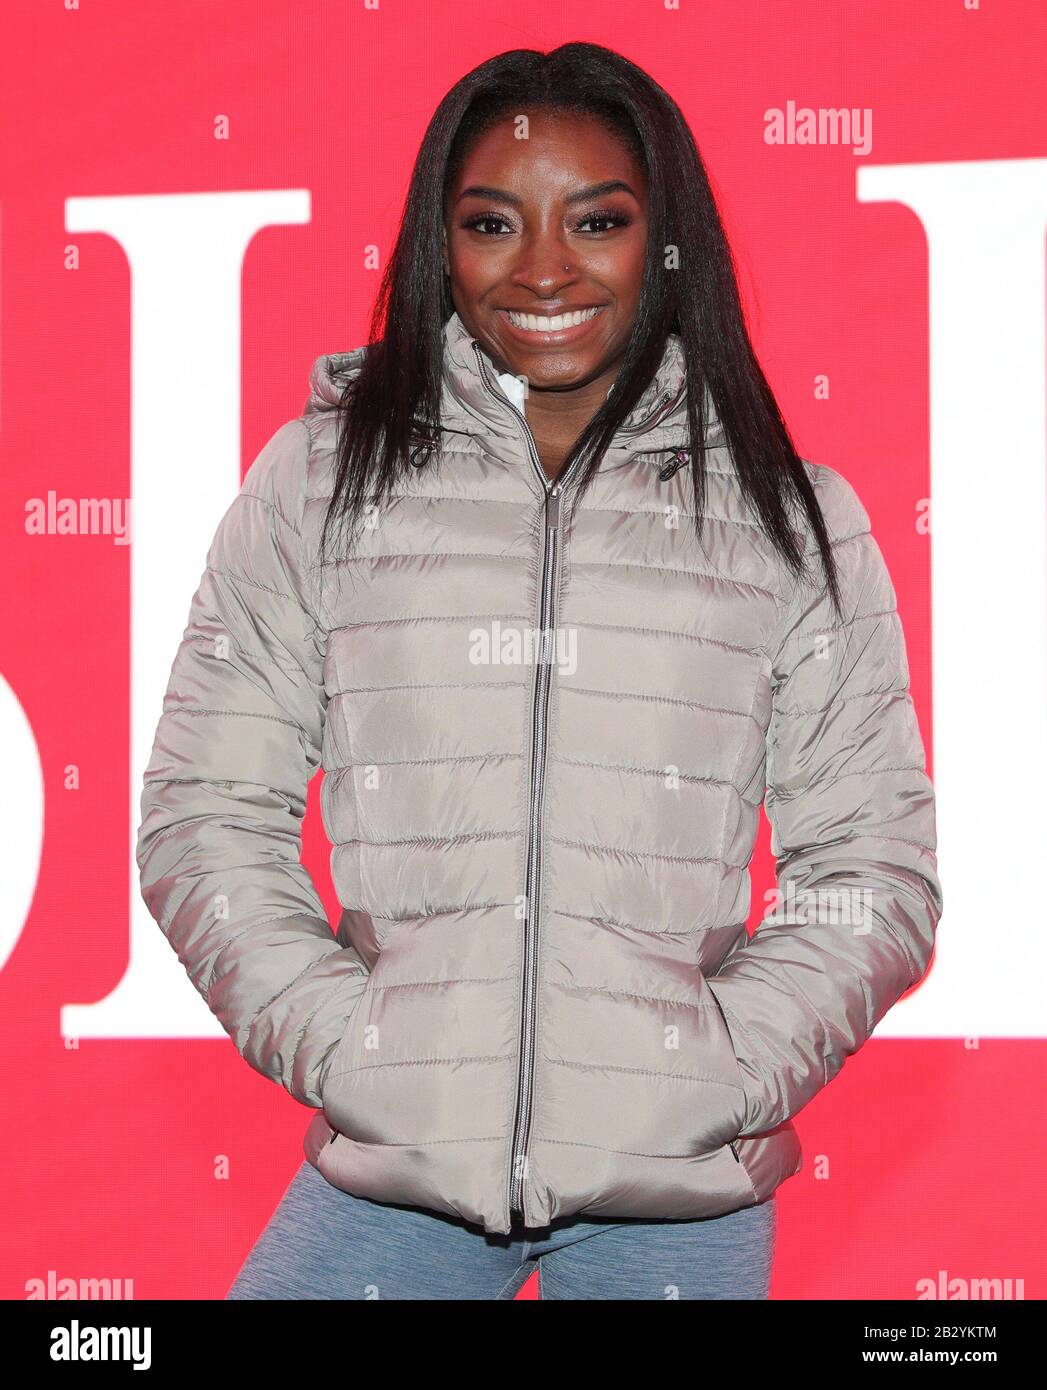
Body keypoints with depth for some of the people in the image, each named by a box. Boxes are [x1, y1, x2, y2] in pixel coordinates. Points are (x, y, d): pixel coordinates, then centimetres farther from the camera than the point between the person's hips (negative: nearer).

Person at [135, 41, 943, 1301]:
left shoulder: (796, 518, 5)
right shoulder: (319, 481, 4)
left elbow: (871, 867, 6)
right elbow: (206, 819, 4)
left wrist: (718, 1074, -7)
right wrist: (353, 1053, -7)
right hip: (386, 1174, 0)